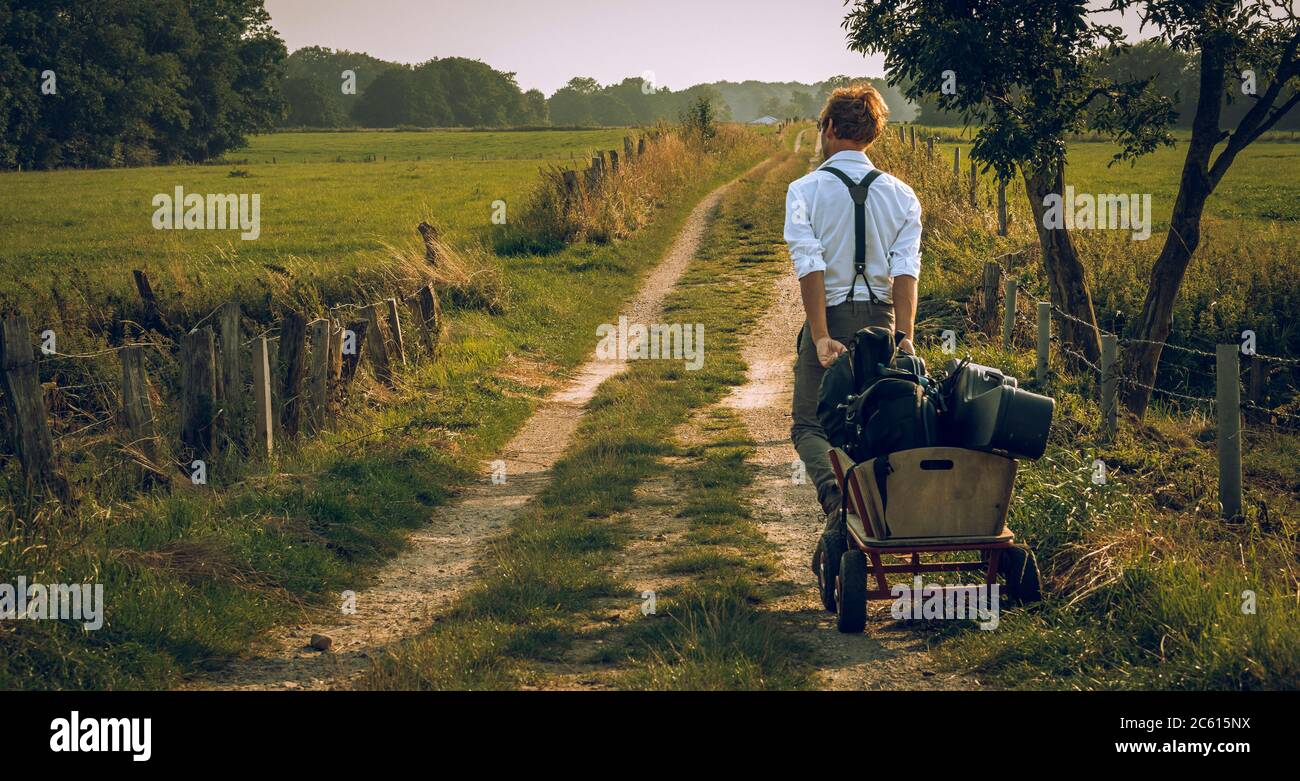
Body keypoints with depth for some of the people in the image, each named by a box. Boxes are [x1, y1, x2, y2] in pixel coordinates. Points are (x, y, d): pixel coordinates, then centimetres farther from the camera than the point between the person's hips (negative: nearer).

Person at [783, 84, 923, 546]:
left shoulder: (805, 190, -6)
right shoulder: (900, 194, 4)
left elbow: (809, 266, -14)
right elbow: (907, 269, -5)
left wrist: (821, 337, -16)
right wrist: (905, 337, -9)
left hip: (831, 318, -3)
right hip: (882, 319, 3)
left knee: (810, 425, 3)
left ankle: (835, 494, -27)